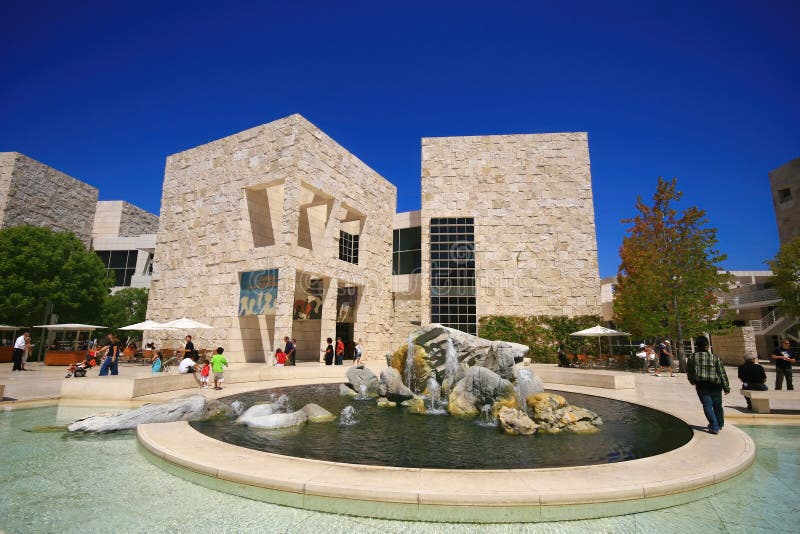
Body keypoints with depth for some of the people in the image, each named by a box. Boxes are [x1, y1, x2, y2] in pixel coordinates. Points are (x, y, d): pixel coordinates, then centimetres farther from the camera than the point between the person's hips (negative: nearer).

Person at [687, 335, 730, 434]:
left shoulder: (692, 358, -2)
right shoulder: (714, 357, -5)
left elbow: (689, 372, 6)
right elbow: (722, 373, -3)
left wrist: (693, 382, 25)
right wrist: (726, 387, 4)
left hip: (701, 385, -1)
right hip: (715, 385, 1)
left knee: (707, 405, 3)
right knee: (717, 406, 18)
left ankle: (714, 427, -5)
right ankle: (720, 424, 35)